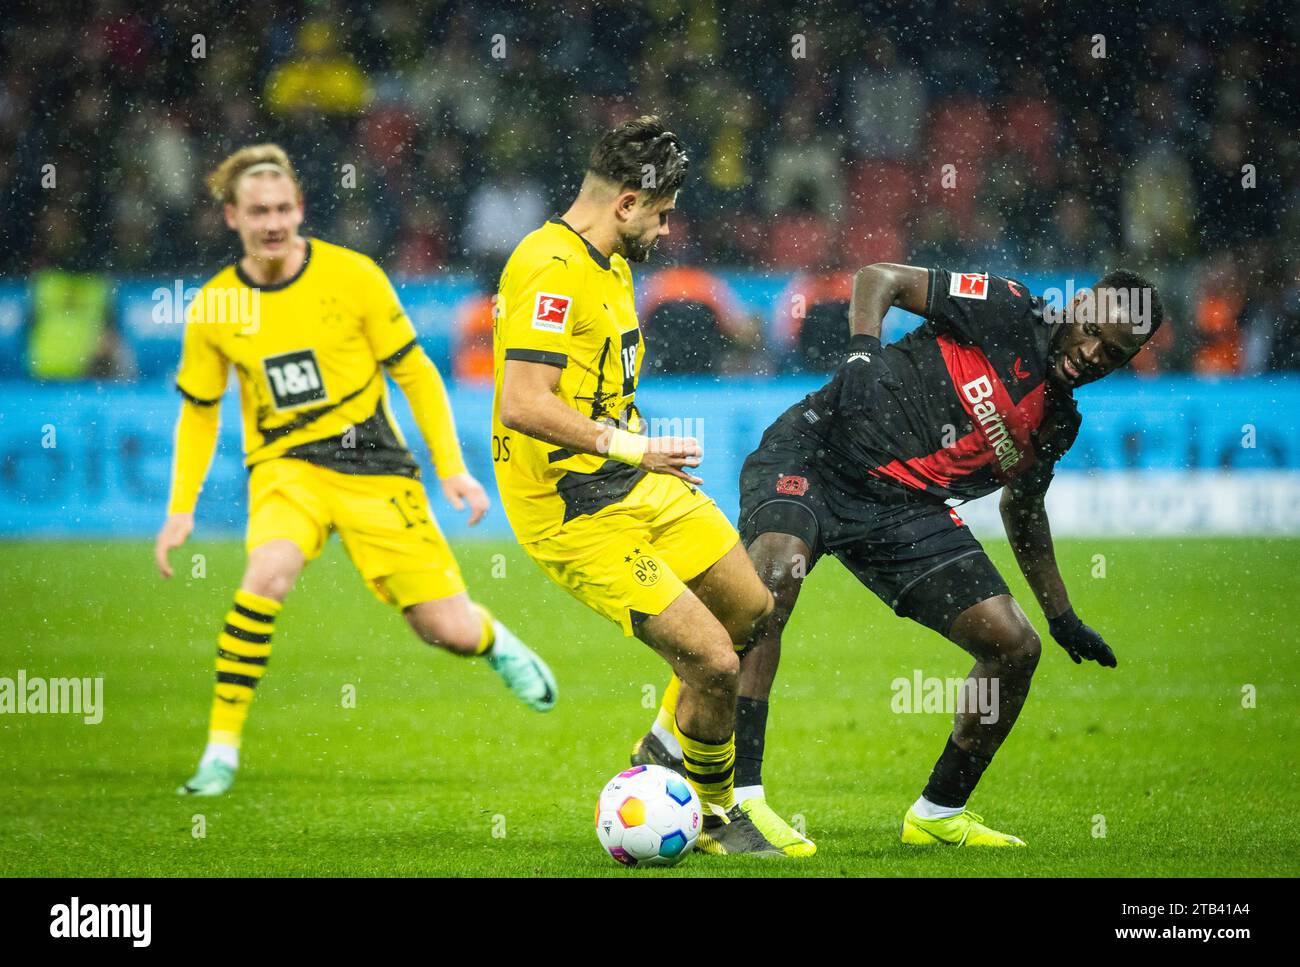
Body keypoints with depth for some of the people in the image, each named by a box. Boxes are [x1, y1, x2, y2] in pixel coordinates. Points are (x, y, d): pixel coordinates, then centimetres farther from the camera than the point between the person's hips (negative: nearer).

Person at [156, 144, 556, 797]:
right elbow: (198, 411, 12)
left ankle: (494, 642, 36)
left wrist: (452, 468, -5)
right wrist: (181, 507, 4)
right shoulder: (214, 307, -2)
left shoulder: (351, 276, -8)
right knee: (268, 573, -33)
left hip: (373, 465, 0)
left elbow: (415, 374, 0)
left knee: (451, 632, -4)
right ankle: (221, 751, -25)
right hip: (285, 466, 0)